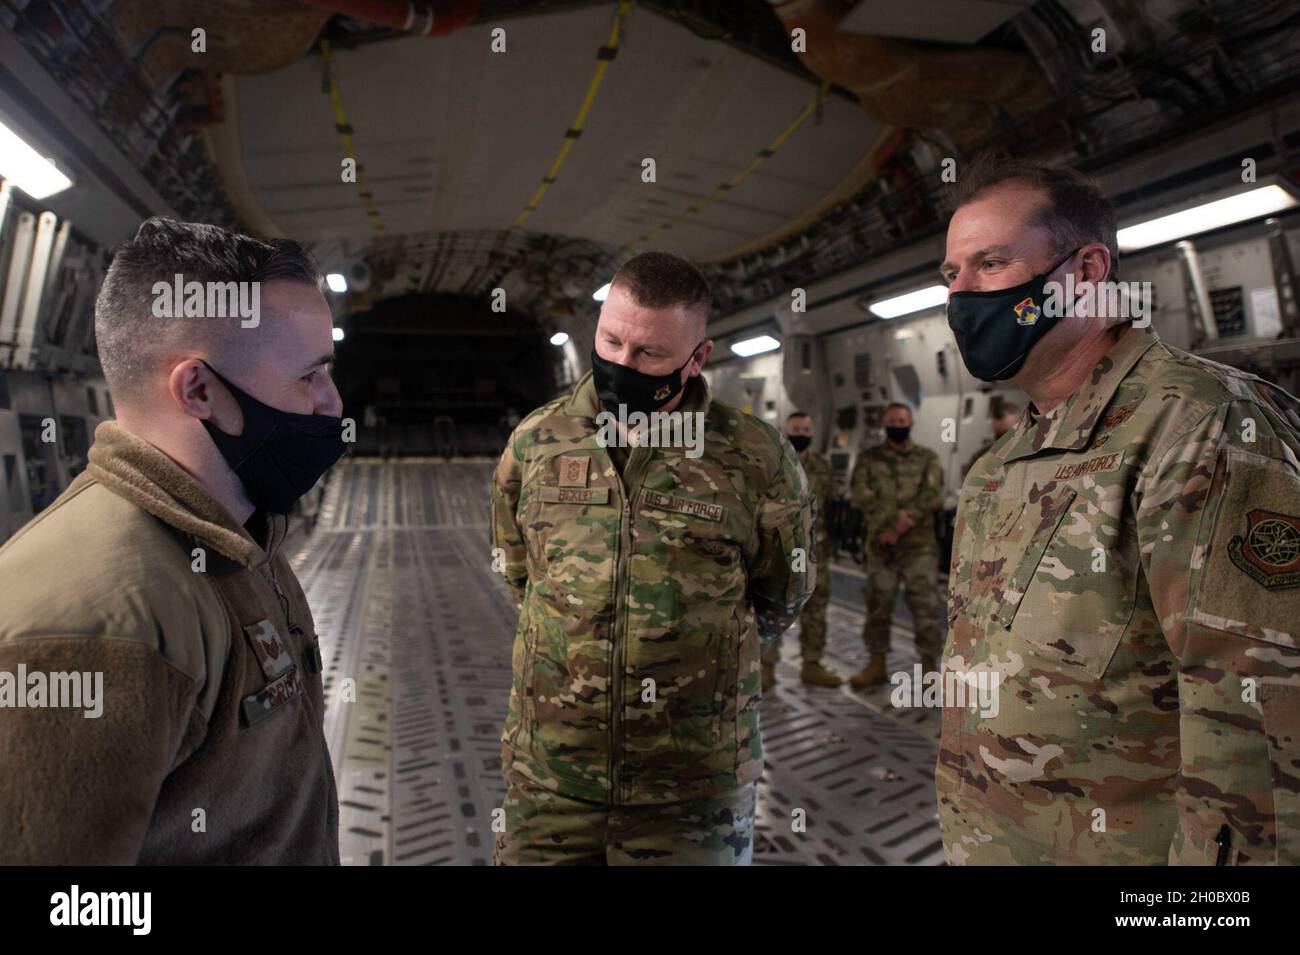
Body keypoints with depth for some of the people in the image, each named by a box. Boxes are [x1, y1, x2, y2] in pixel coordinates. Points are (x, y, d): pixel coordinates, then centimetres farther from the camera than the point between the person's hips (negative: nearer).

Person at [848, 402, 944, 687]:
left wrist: (901, 525, -18)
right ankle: (876, 665, 20)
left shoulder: (927, 458, 7)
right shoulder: (868, 458, 8)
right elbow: (860, 493, -7)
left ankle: (930, 667, 8)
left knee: (924, 606, -2)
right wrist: (893, 517, -18)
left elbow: (933, 496, -7)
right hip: (880, 544, 2)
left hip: (919, 544, -1)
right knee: (878, 605, 8)